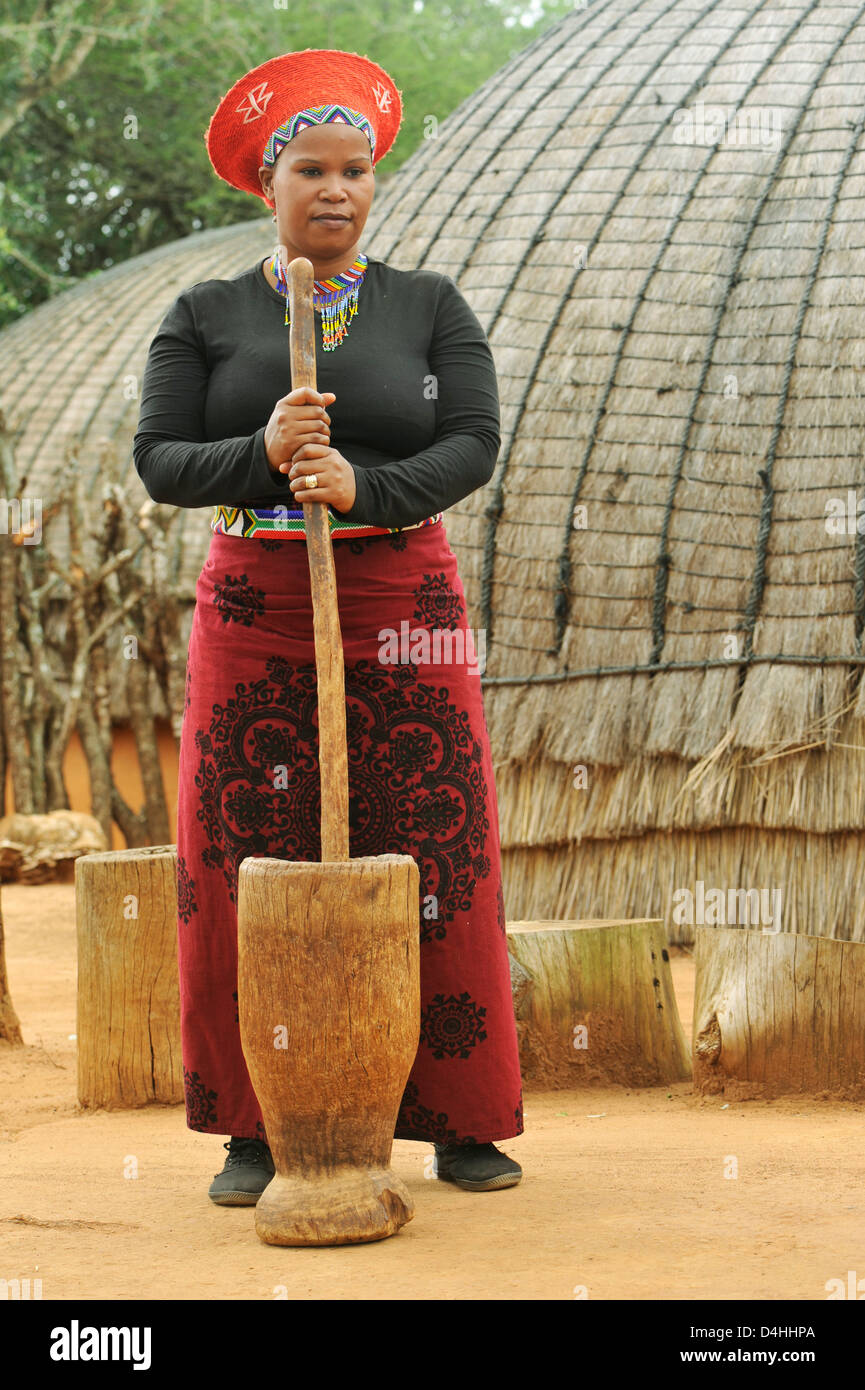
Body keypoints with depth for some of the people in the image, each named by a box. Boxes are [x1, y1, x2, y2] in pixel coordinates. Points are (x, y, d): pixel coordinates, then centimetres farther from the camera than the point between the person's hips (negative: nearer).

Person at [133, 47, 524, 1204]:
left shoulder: (431, 307, 7)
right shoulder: (206, 316, 7)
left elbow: (476, 446, -5)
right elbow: (159, 458, -1)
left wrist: (362, 483, -22)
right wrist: (264, 451, -20)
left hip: (402, 607, 0)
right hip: (255, 611, 0)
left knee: (434, 857, -1)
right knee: (248, 867, -3)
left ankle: (460, 1122, 7)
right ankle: (256, 1130, 6)